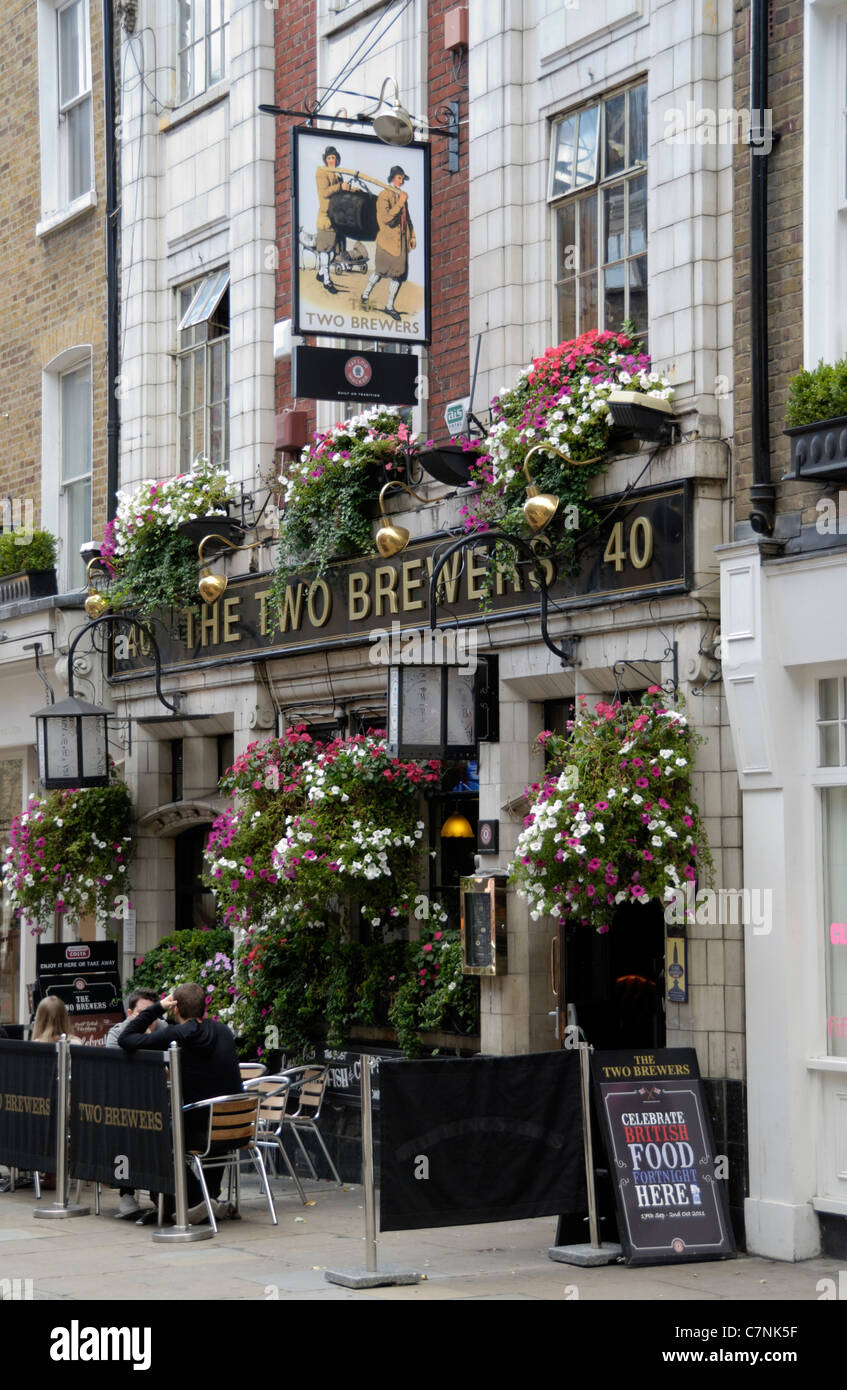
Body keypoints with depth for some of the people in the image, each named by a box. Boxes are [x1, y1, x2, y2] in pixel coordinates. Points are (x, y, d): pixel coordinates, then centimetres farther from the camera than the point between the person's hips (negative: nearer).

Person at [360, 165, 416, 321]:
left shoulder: (402, 196, 13)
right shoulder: (384, 196, -11)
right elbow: (386, 217, -23)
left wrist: (412, 236, 17)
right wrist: (400, 203, -22)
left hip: (402, 240, 7)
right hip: (387, 240, -7)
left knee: (399, 272, 6)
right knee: (380, 271, 2)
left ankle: (389, 306, 16)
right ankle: (365, 295, 25)